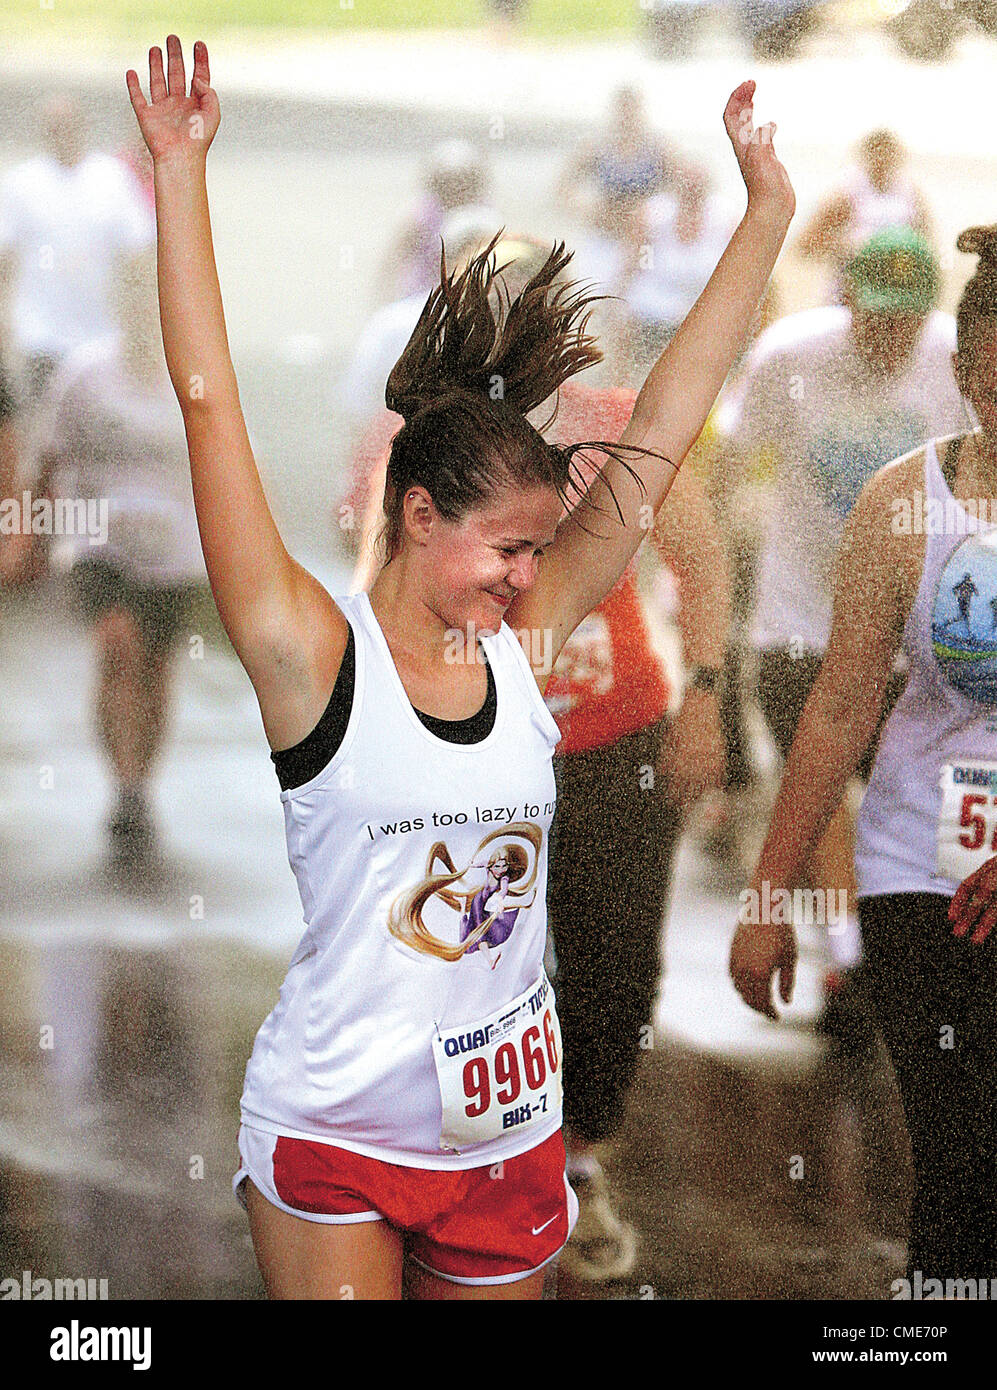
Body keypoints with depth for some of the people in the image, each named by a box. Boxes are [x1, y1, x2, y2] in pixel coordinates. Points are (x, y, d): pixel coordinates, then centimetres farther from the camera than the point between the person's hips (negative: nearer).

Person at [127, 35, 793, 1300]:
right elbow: (209, 401, -16)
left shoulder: (524, 644, 1)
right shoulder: (314, 658, -12)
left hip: (508, 1134, 5)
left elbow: (664, 432, 3)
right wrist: (180, 171, -17)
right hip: (334, 1141, -5)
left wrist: (767, 212, 5)